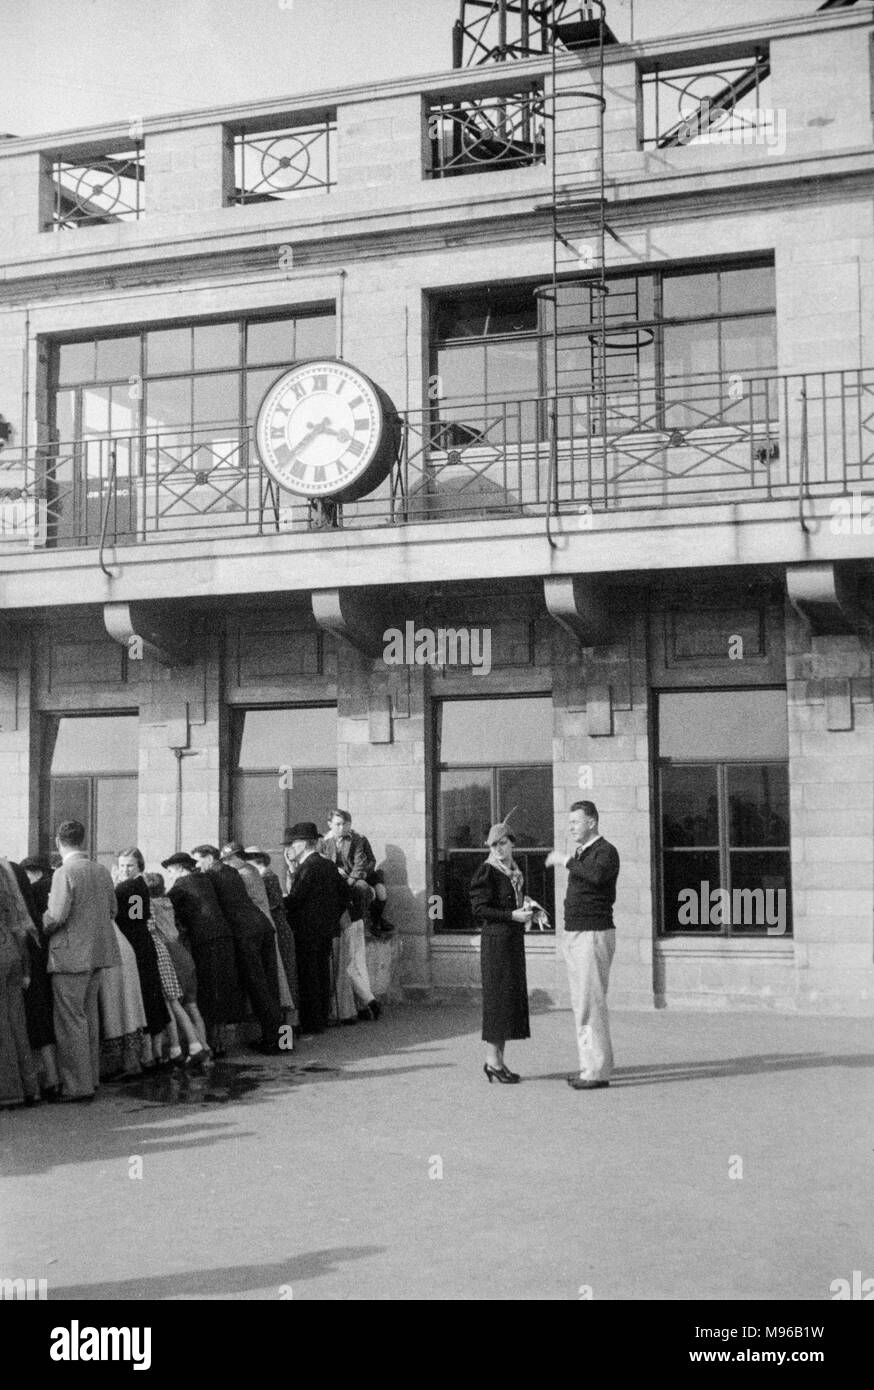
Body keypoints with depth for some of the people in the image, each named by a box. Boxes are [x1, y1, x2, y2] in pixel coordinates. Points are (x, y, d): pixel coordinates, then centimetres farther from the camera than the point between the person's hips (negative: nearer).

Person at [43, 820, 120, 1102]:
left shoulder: (64, 873, -16)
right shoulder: (102, 872, 7)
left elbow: (56, 916, -20)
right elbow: (112, 910, 13)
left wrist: (38, 930, -3)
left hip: (70, 954, -8)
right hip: (97, 952, 8)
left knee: (70, 1020, -1)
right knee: (89, 1015, 18)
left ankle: (79, 1086, 1)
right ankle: (91, 1076, 26)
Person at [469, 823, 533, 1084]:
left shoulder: (515, 872, 14)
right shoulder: (486, 872, -9)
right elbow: (479, 909, -15)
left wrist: (528, 912, 3)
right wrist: (512, 915, -20)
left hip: (515, 938, 8)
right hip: (495, 938, -8)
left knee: (513, 996, 8)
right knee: (497, 996, -6)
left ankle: (499, 1060, 14)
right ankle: (492, 1060, -1)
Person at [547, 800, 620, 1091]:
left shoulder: (606, 851, -11)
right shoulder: (581, 854, 17)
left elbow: (597, 875, -34)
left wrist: (565, 861, -23)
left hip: (594, 934, -10)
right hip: (575, 936, 10)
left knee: (591, 1003, -10)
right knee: (581, 1003, 10)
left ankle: (598, 1070, -8)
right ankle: (590, 1065, 15)